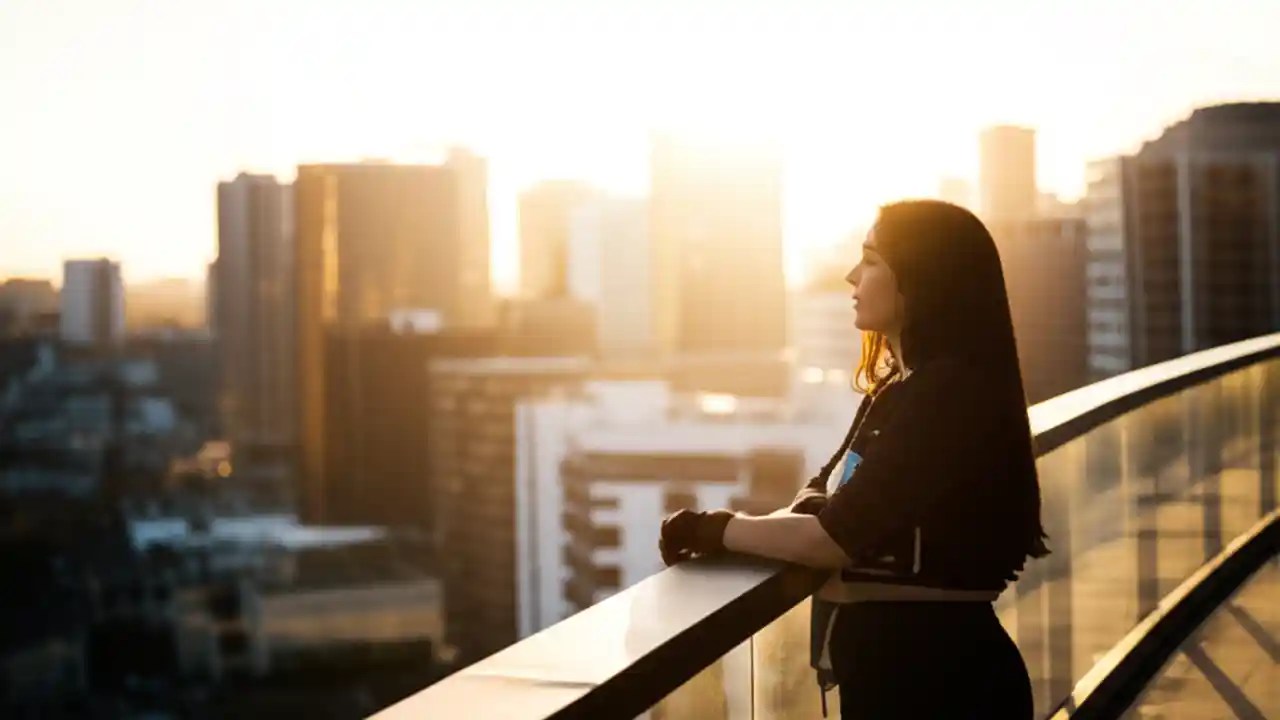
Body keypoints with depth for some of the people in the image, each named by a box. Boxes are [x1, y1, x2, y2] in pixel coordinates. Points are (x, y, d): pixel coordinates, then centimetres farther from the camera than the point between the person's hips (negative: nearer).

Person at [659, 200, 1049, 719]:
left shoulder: (946, 396, -21)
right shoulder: (899, 388, 12)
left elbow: (835, 538, -23)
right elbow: (829, 492, 11)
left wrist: (713, 530, -10)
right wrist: (799, 511, -12)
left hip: (936, 676, -9)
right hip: (887, 663, 9)